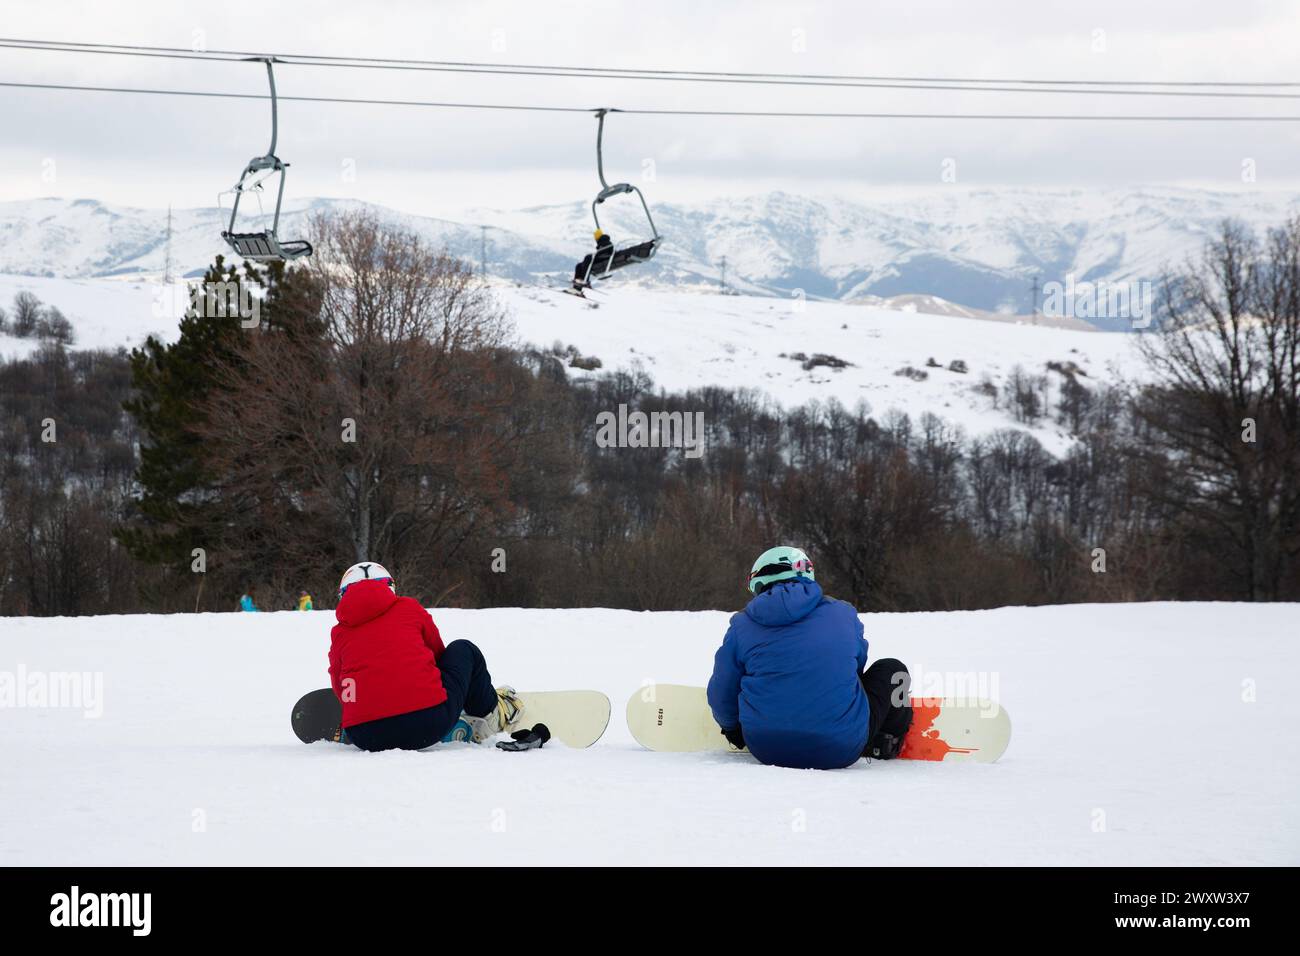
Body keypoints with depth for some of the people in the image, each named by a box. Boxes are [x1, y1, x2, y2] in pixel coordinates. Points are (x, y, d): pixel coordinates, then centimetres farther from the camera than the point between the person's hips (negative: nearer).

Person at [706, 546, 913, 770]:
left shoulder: (742, 625, 2)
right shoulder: (843, 613, 4)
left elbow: (722, 697, 8)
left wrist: (732, 730, 31)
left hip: (766, 750, 2)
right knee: (890, 668, 24)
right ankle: (887, 740, 40)